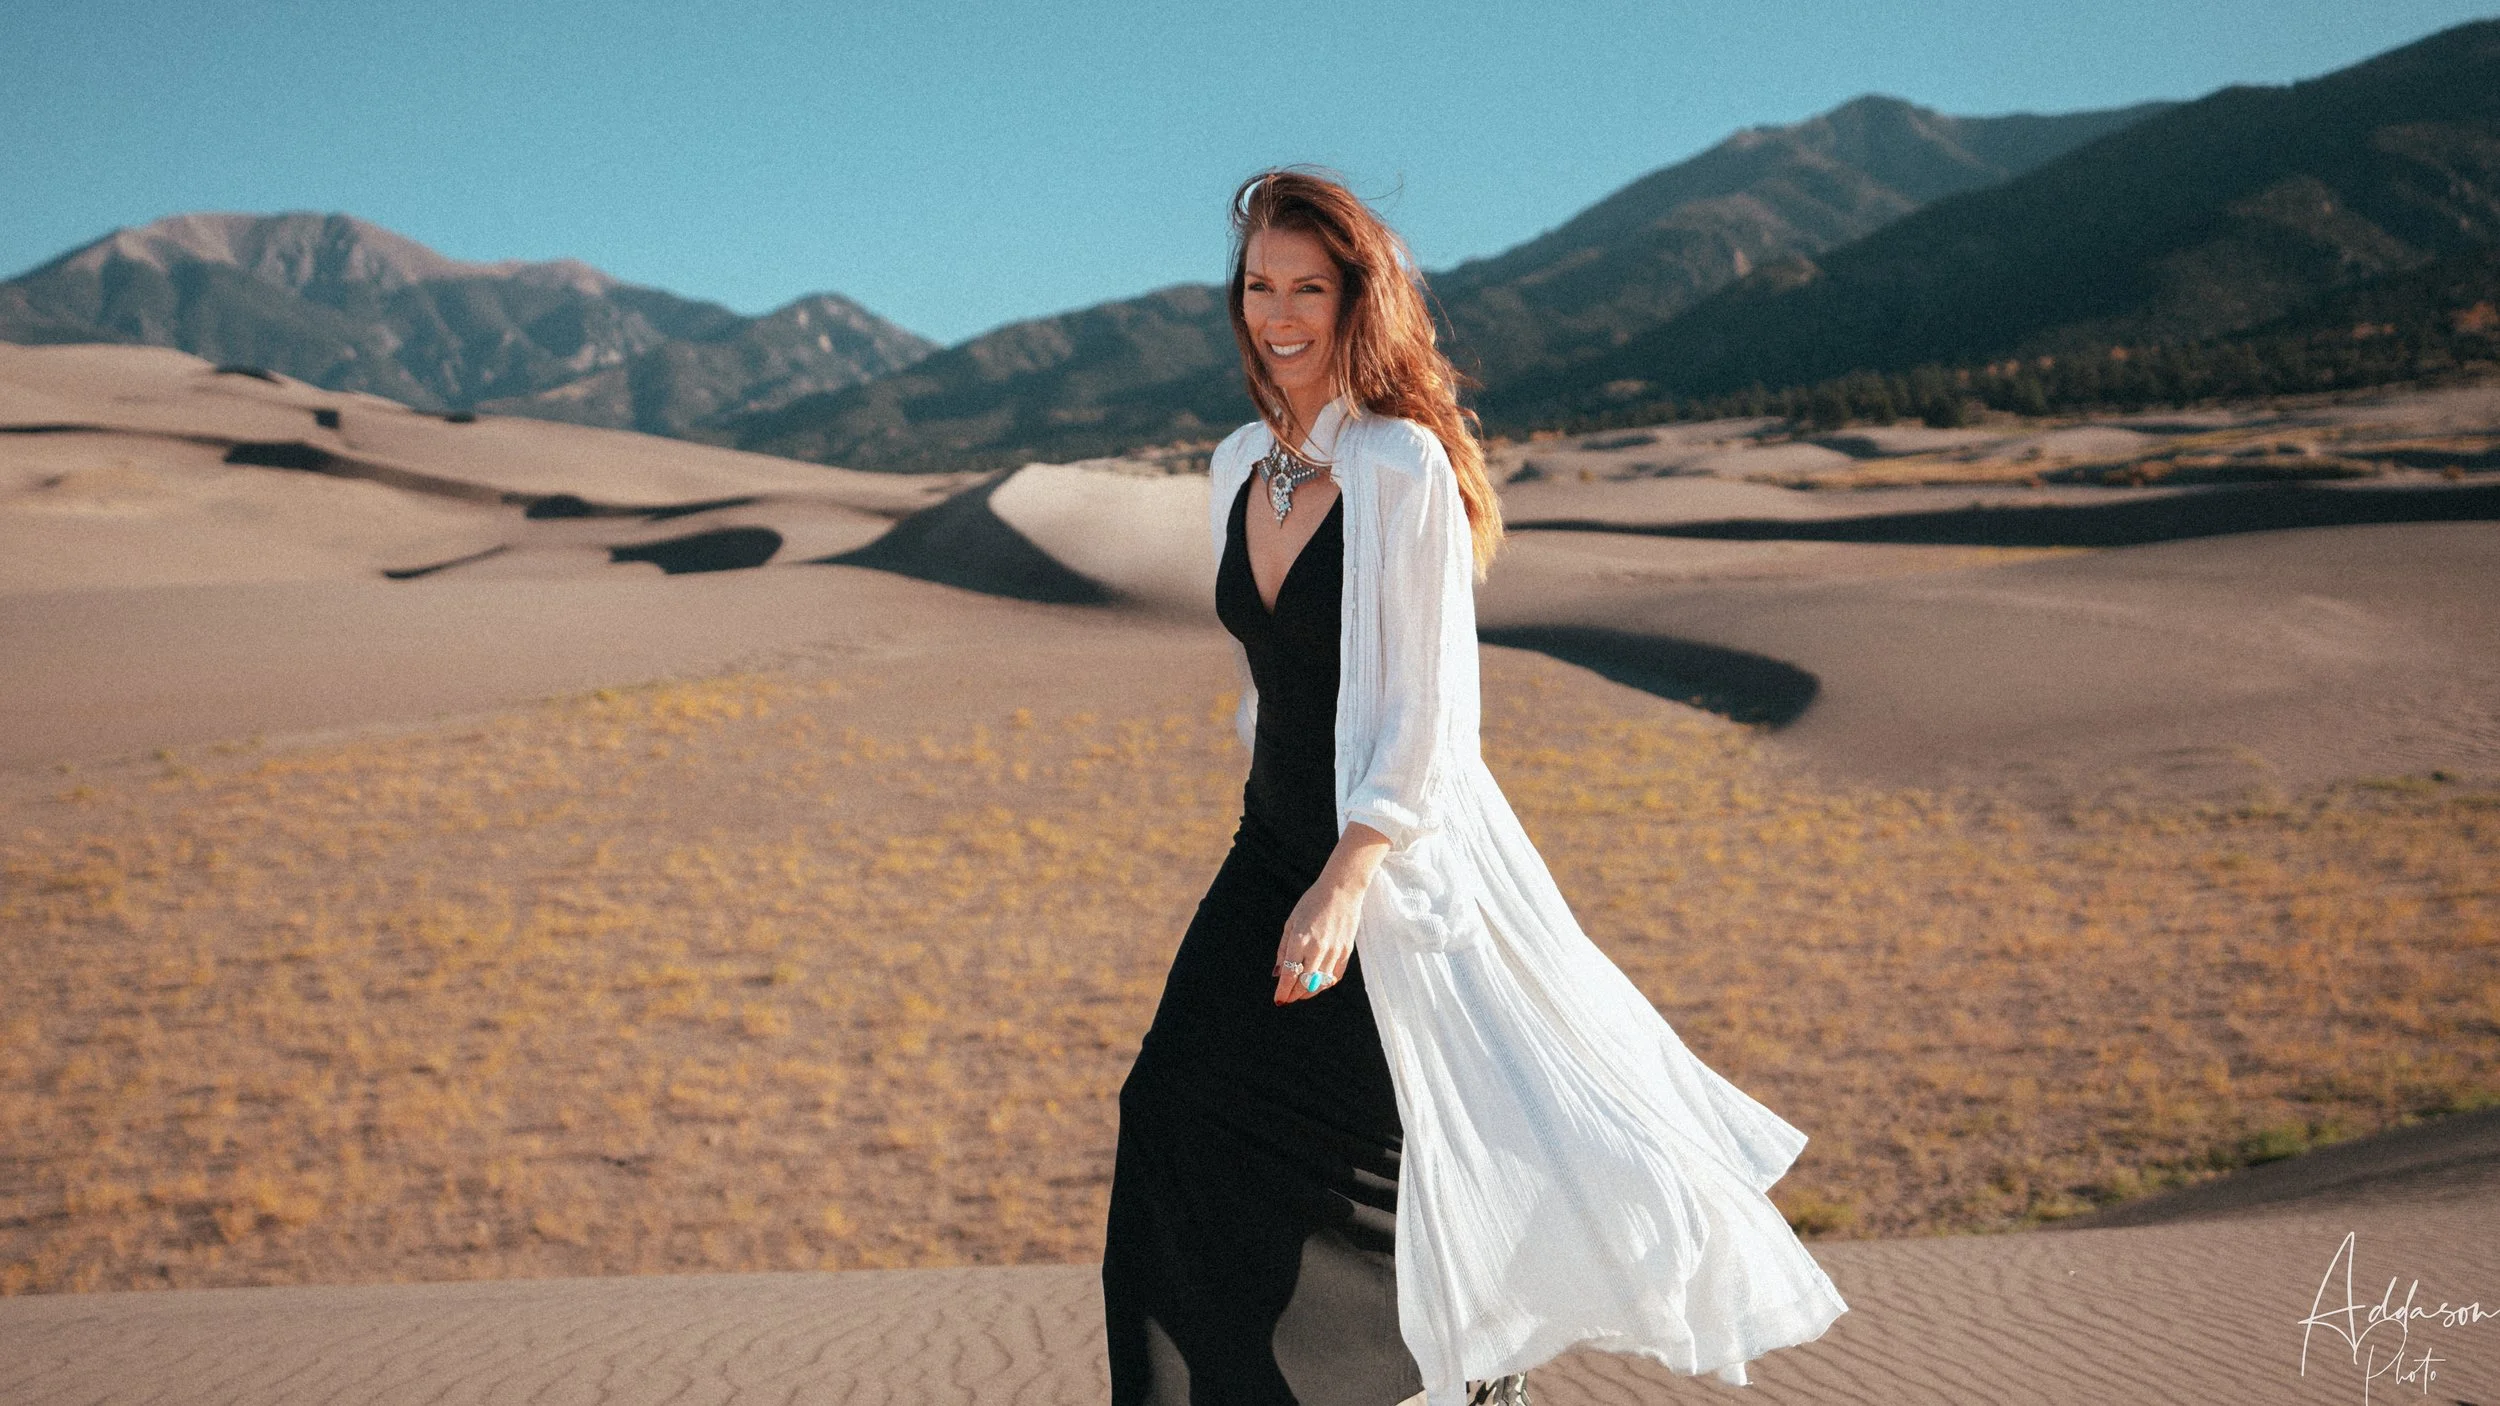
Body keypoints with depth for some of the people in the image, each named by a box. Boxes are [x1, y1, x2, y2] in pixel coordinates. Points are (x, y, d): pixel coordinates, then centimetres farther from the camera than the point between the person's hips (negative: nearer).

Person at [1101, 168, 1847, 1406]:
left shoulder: (1404, 467, -16)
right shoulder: (1240, 466, 6)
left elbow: (1422, 707, -18)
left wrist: (1347, 881, -25)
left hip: (1401, 860, -7)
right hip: (1273, 844, 7)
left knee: (1476, 1137, 0)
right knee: (1182, 1122, 5)